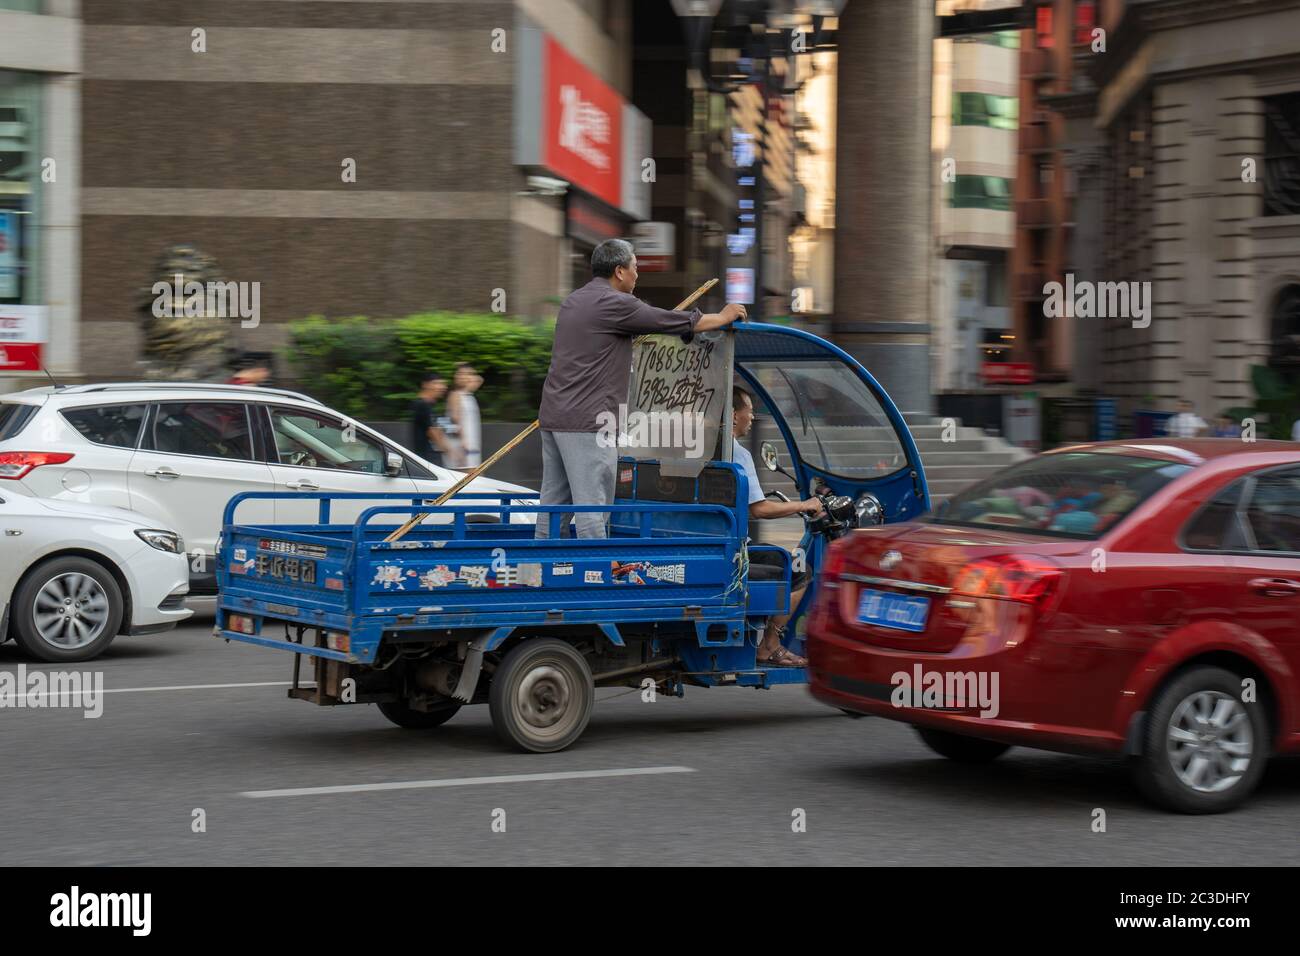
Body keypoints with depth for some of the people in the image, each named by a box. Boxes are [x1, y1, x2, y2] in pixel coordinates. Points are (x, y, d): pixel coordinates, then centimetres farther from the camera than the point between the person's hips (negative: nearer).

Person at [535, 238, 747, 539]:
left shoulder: (574, 300, 17)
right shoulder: (614, 303, -10)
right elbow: (681, 322, -3)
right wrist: (724, 317, 12)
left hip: (553, 416, 9)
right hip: (587, 422, -9)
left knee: (554, 504, 10)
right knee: (592, 508, -9)